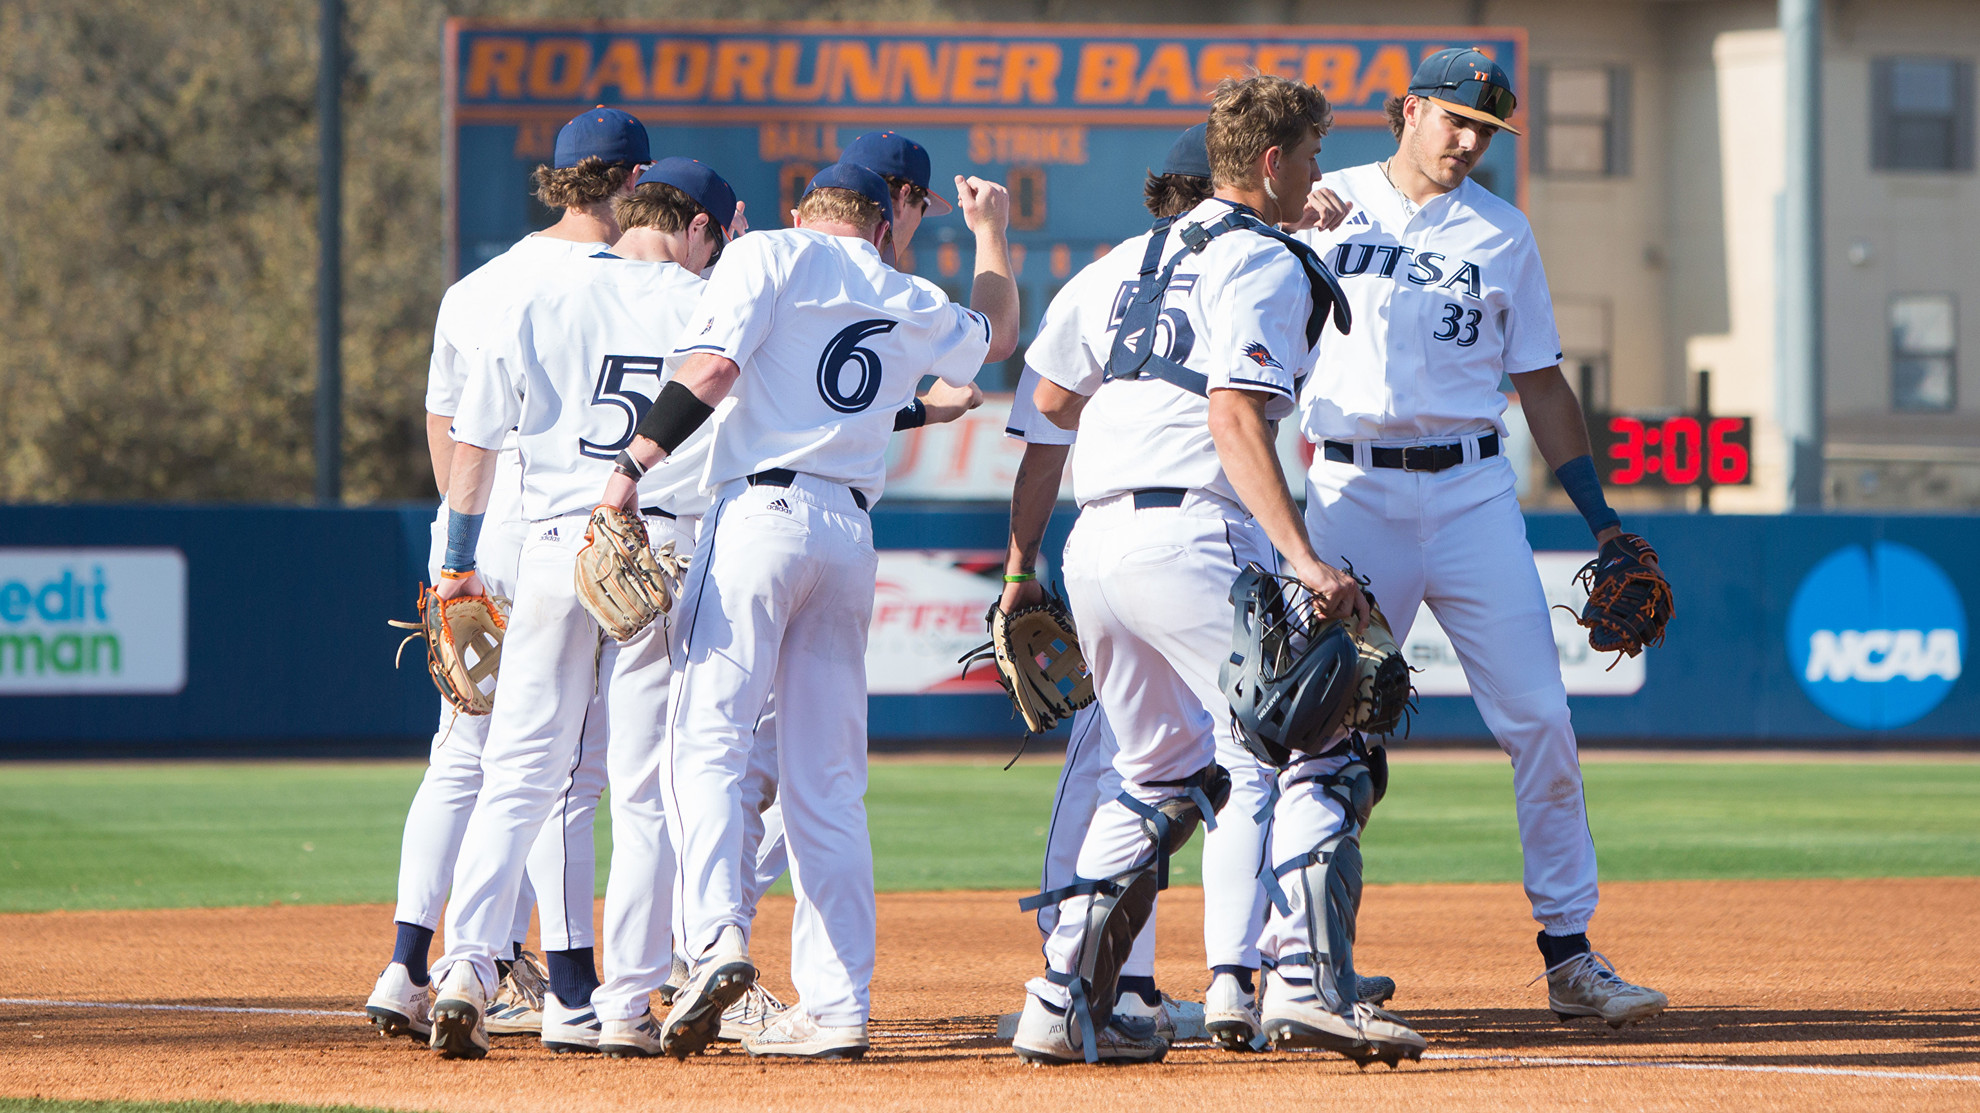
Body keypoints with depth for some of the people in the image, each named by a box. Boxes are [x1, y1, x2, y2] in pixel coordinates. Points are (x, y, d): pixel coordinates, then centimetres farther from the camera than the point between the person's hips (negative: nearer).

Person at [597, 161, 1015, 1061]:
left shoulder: (771, 254, 4)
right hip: (851, 535, 5)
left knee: (707, 736, -11)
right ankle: (836, 1003, 2)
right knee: (827, 775, 7)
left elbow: (711, 369, -11)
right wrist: (990, 231, 56)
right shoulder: (912, 307, 19)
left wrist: (631, 468, -11)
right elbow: (998, 334, 41)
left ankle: (717, 941, -32)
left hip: (760, 512, -5)